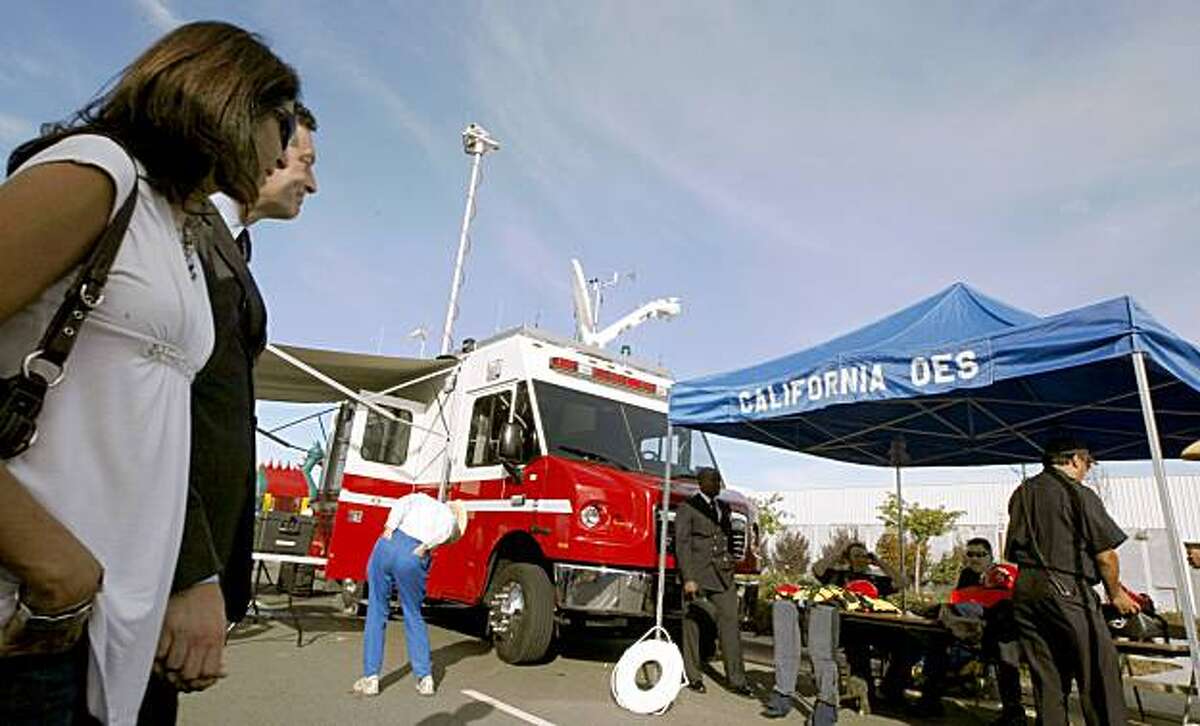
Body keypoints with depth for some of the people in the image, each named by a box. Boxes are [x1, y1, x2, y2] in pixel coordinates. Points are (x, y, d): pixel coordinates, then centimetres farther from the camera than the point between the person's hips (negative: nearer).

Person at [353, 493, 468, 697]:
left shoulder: (422, 498, 28)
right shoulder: (451, 519, 20)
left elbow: (401, 504, 7)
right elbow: (444, 532, -4)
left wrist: (389, 529, -2)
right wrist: (424, 547, -5)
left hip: (386, 546, 1)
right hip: (412, 559, -1)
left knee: (376, 613, 14)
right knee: (413, 616, 16)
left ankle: (371, 678, 18)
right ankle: (425, 678, 19)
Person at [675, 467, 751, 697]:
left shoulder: (724, 507, 16)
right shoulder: (687, 508, -3)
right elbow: (682, 544, -8)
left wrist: (730, 561, 10)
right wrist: (688, 578, -15)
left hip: (723, 574, 5)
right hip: (697, 574, -4)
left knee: (730, 623, -2)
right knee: (692, 624, 5)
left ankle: (736, 680, 5)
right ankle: (693, 677, 19)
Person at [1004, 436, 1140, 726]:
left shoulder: (1022, 493, 12)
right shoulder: (1079, 494, -5)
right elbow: (1105, 554, -4)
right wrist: (1116, 594, 11)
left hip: (1024, 590, 6)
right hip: (1067, 591, -6)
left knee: (1046, 678, 12)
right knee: (1099, 676, 3)